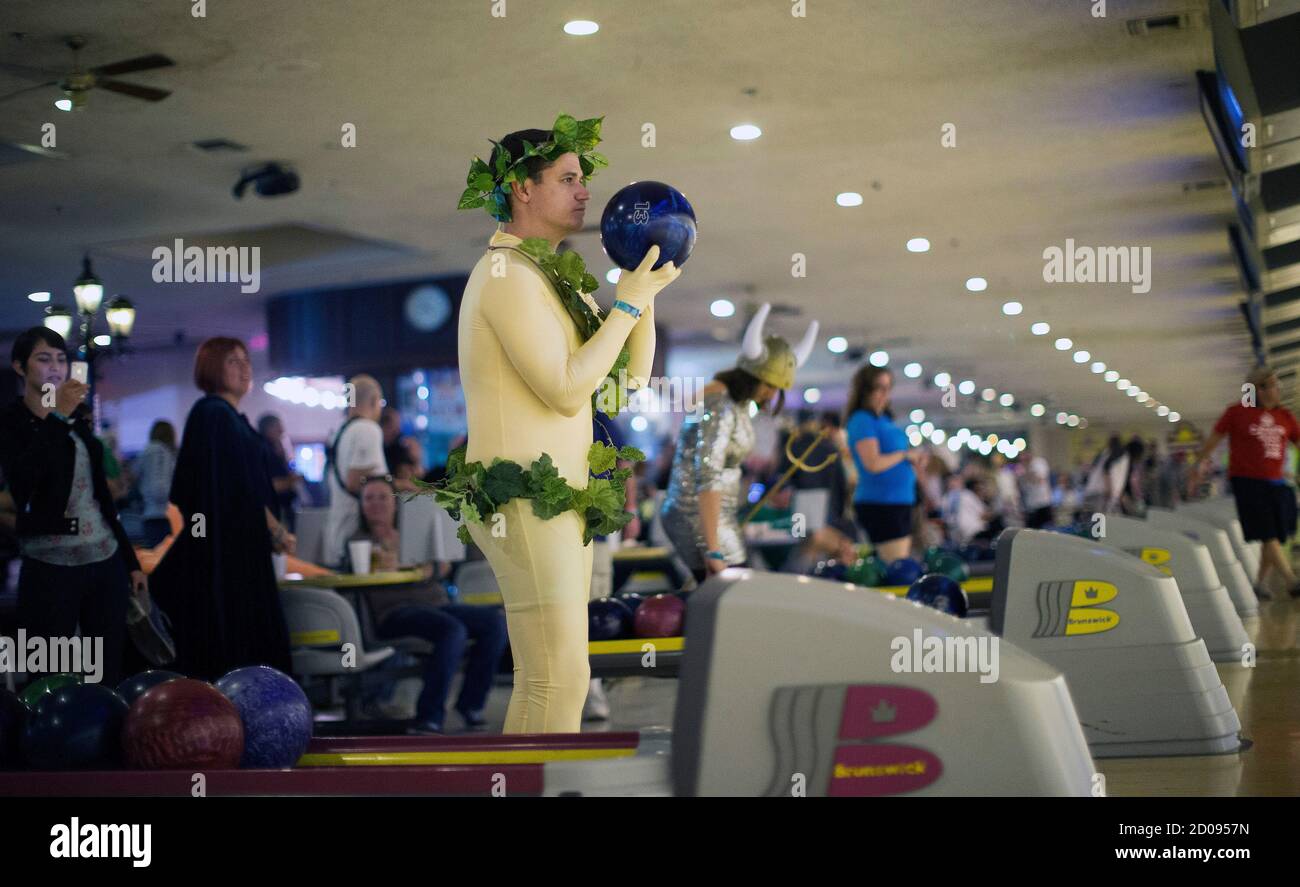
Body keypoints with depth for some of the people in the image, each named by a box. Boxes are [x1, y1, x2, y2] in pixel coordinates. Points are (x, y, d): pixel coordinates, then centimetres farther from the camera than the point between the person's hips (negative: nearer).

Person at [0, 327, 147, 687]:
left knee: (110, 675, 4)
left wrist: (131, 560, 17)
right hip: (51, 567, -5)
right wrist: (57, 417, -24)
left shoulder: (80, 418, 14)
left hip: (107, 562, 5)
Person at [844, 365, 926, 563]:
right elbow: (873, 464, -21)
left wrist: (914, 459, 6)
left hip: (900, 501, 10)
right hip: (880, 503, -10)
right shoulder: (862, 420, -11)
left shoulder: (884, 419, 16)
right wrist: (905, 455, -8)